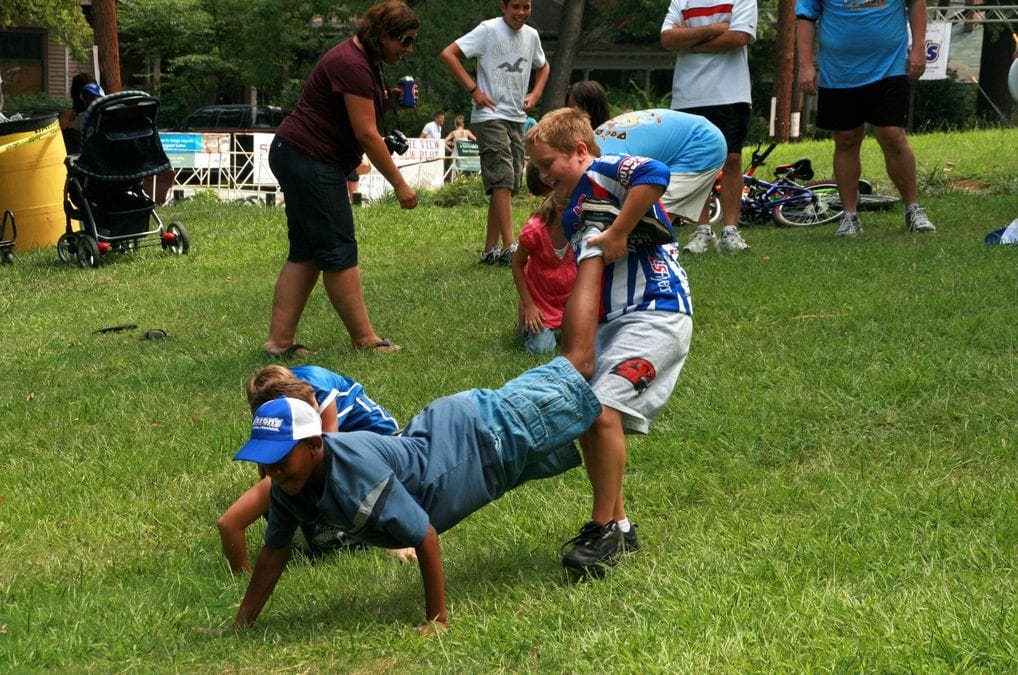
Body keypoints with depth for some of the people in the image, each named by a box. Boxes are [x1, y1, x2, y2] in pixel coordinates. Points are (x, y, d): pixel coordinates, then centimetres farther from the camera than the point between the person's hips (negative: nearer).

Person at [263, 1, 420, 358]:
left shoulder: (363, 60, 14)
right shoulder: (352, 65, -19)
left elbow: (359, 116, 28)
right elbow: (366, 134, -20)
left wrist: (387, 98, 8)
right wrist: (400, 184, -16)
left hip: (296, 157, 11)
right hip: (309, 159, -11)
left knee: (306, 254, 8)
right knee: (339, 252, -6)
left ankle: (279, 340, 7)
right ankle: (364, 339, 0)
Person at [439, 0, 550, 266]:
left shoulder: (531, 35, 12)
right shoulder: (488, 30, -7)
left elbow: (543, 66, 31)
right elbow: (447, 55, -13)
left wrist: (536, 93, 12)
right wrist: (474, 89, -15)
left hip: (517, 119, 7)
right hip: (490, 117, -7)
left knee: (508, 184, 6)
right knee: (502, 179, -16)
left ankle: (490, 250, 11)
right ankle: (510, 247, -18)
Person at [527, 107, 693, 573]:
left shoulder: (604, 173, -5)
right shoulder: (577, 211, 22)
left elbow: (655, 175, -28)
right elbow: (586, 289, 16)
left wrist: (618, 234, -22)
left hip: (656, 315, -10)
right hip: (615, 324, 10)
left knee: (603, 411, -20)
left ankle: (605, 529, -12)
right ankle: (618, 526, 19)